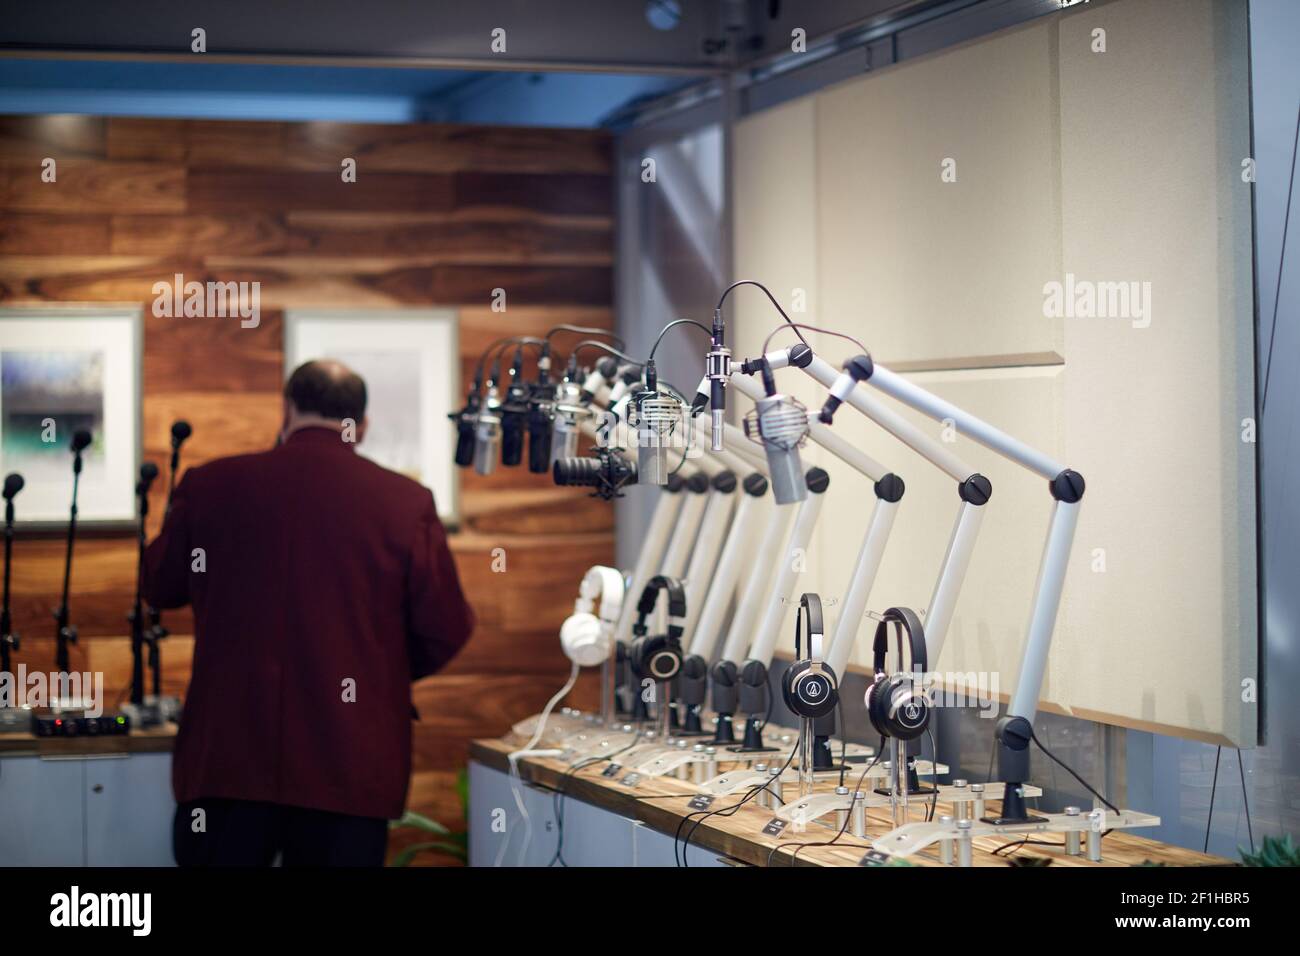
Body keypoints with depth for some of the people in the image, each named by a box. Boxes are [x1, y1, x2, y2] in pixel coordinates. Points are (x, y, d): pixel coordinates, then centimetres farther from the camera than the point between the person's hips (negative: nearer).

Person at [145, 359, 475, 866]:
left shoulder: (209, 486, -1)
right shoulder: (406, 502, -6)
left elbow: (160, 587, 14)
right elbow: (446, 630, -1)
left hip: (228, 759, 1)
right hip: (351, 768, -1)